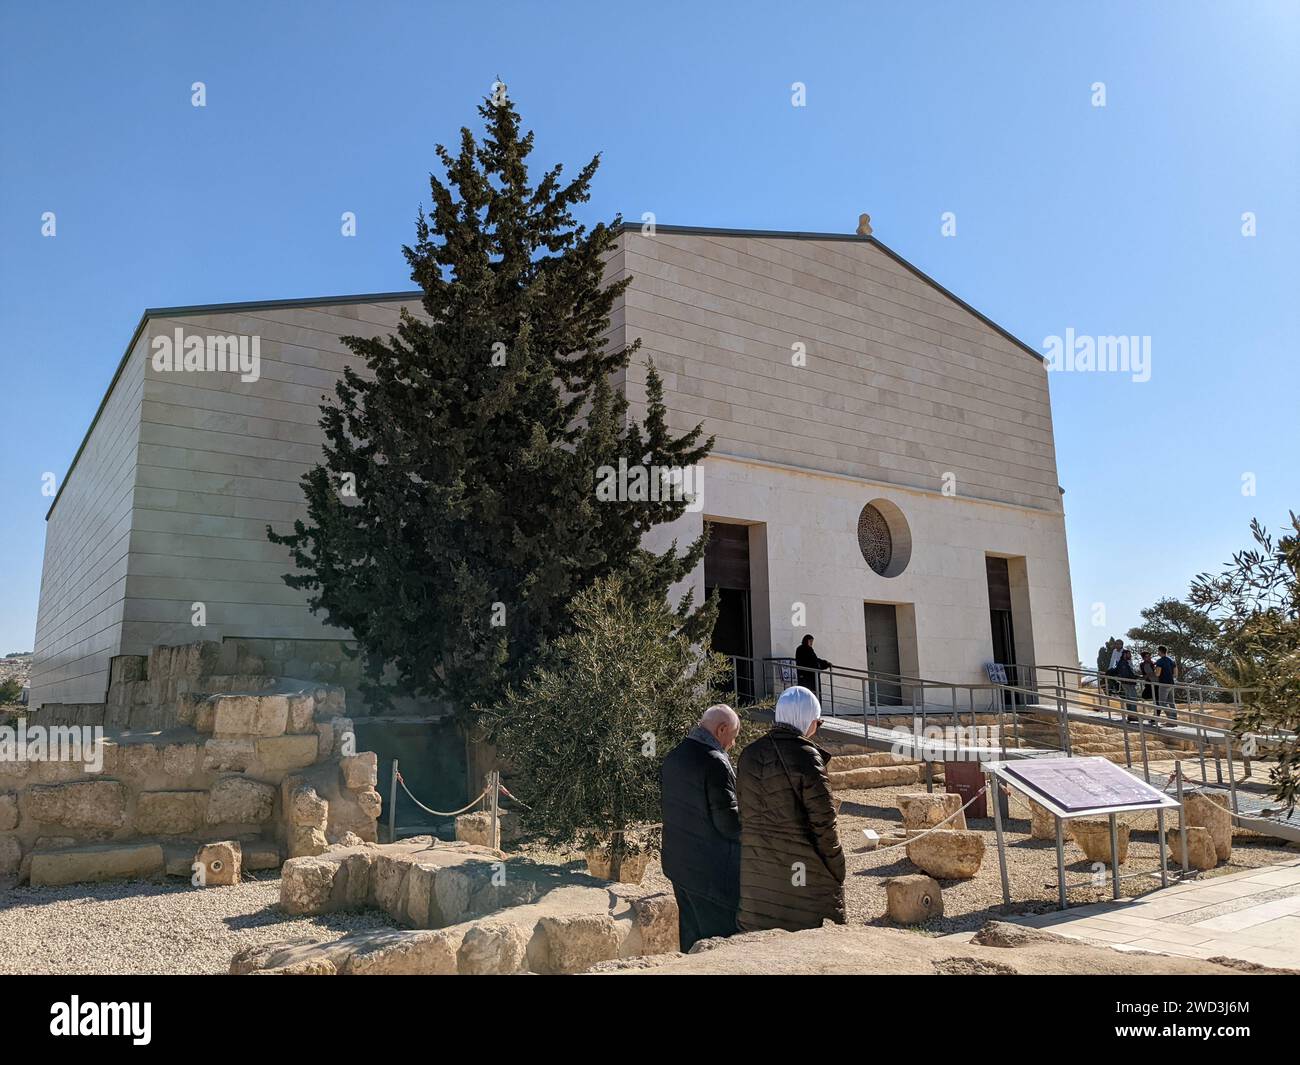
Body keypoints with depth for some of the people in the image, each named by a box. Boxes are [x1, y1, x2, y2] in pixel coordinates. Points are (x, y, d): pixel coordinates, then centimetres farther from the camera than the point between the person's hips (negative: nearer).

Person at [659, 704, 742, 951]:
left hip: (678, 862, 9)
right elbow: (728, 821, -21)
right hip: (712, 870, -9)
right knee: (722, 935, 1)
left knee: (691, 930, 19)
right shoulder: (716, 763, -21)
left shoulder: (674, 756, 6)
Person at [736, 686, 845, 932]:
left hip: (754, 870, 6)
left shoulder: (749, 755, 4)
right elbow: (823, 820, -12)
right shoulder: (806, 757, -15)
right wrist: (837, 872, -1)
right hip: (803, 871, -6)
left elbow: (745, 812, 9)